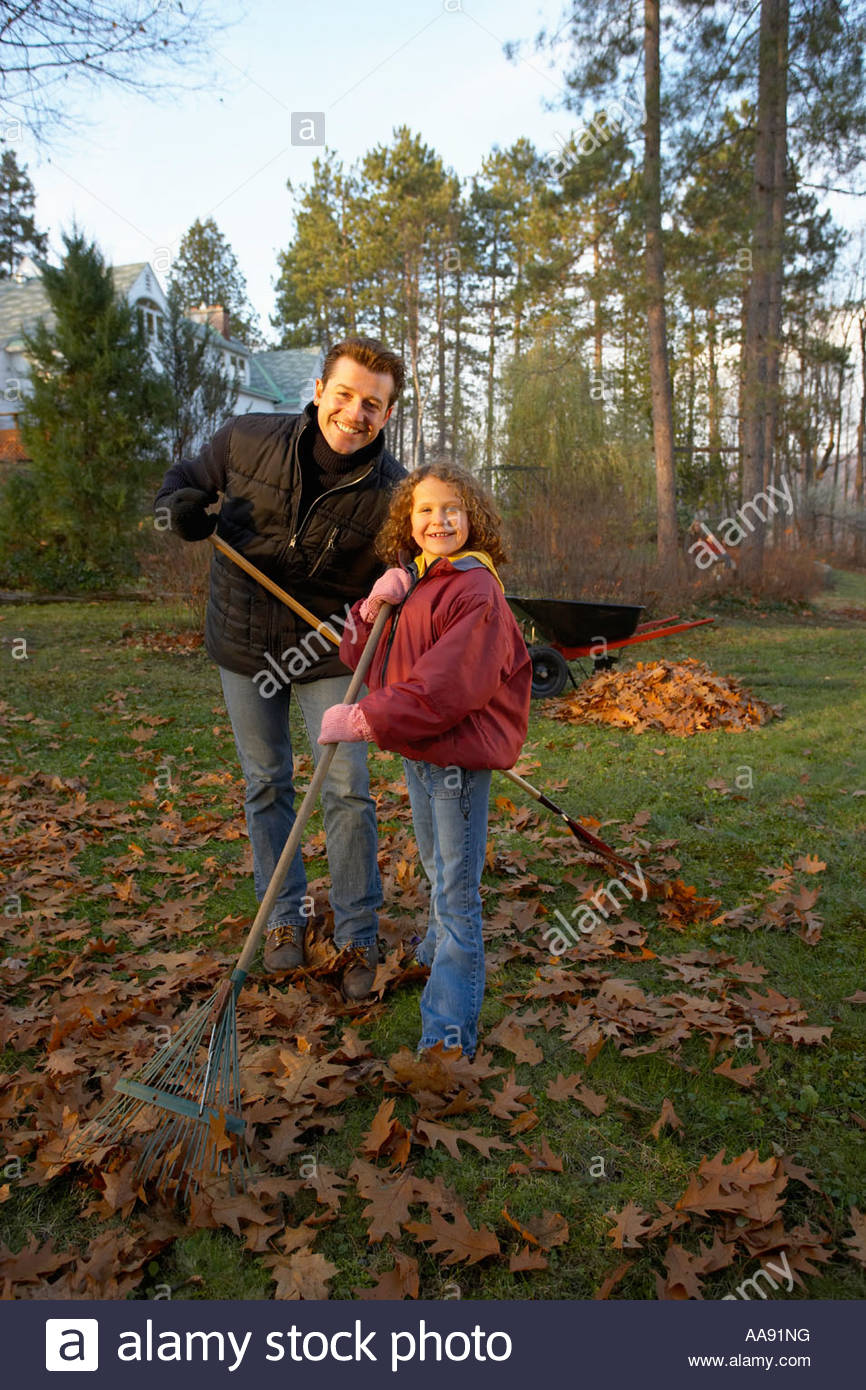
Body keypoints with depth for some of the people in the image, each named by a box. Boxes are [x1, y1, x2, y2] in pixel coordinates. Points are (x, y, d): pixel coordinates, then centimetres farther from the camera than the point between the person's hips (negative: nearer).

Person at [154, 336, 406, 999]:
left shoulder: (391, 491, -15)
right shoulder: (247, 439, -10)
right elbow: (188, 475, 7)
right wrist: (182, 503, -16)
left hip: (328, 653, -2)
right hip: (244, 647, 2)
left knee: (346, 791, -3)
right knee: (266, 785, 12)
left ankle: (359, 937, 15)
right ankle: (284, 917, 30)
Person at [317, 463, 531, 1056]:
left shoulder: (476, 589, -18)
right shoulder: (408, 580, 10)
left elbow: (445, 688, -26)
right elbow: (360, 659, 9)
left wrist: (364, 719, -23)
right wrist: (373, 609, -10)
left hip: (459, 755, -8)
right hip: (416, 751, 9)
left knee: (457, 894, -2)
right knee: (437, 871, 28)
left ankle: (449, 1034, 7)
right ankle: (437, 956, 52)